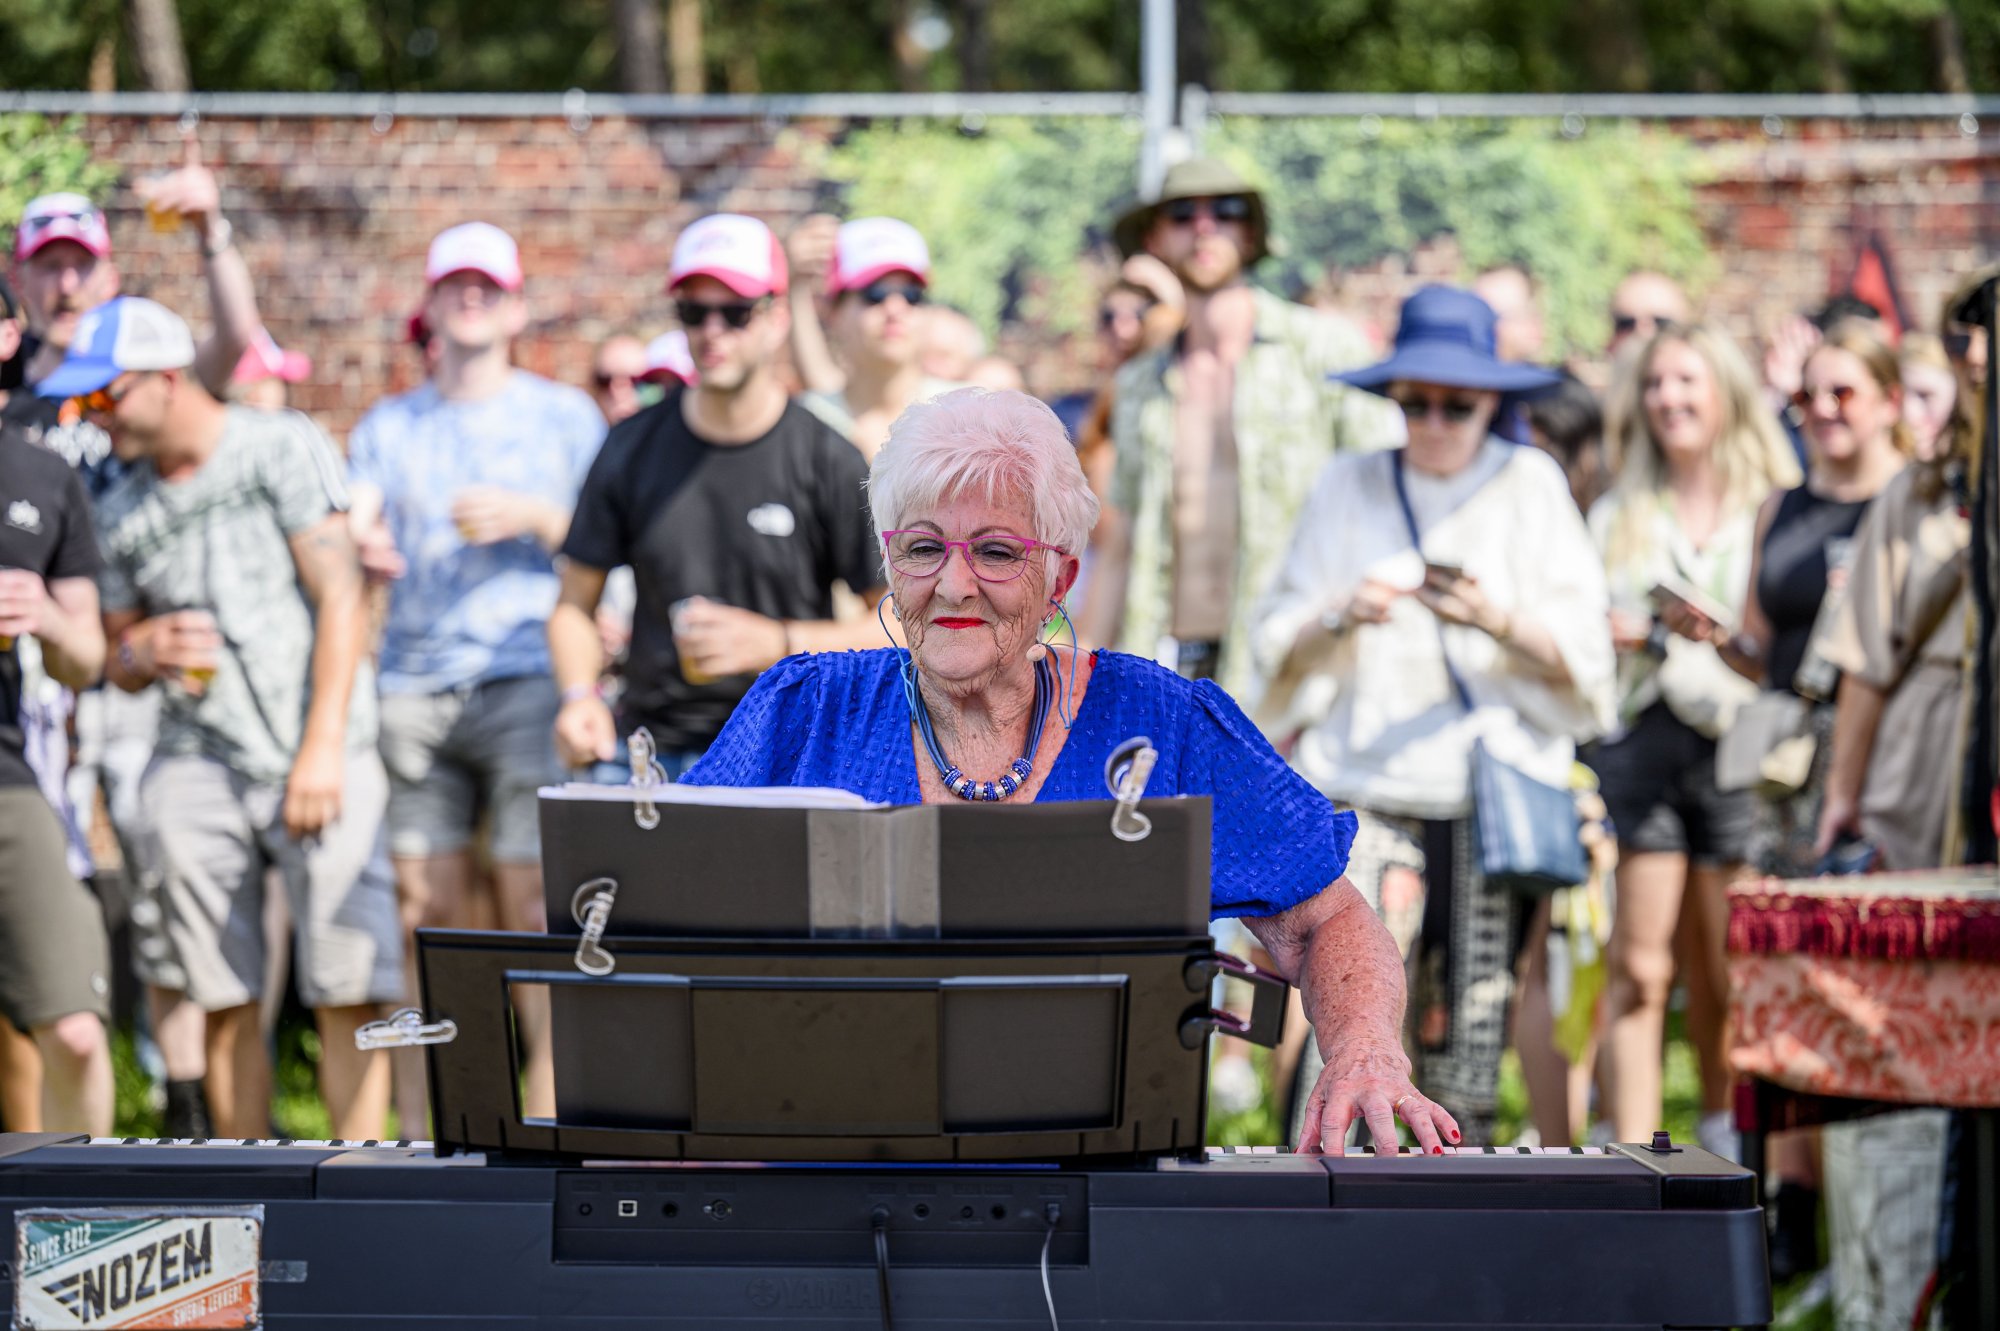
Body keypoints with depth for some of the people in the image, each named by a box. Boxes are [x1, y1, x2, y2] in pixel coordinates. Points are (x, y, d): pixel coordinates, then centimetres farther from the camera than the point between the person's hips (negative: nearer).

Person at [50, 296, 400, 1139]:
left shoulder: (283, 449, 2)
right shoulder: (120, 511, 16)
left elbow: (340, 599, -3)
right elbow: (117, 659, 24)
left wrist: (323, 746, -12)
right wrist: (142, 653, -2)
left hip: (318, 754, -4)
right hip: (197, 763, 4)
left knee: (348, 995, -11)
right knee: (225, 1004, -1)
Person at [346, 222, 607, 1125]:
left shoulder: (565, 416, 12)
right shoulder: (387, 427, 19)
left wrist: (532, 518, -9)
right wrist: (362, 549, -16)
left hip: (528, 684, -2)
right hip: (413, 690, 3)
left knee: (536, 906, -10)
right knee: (422, 912, 0)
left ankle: (551, 1119, -9)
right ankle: (421, 1131, 3)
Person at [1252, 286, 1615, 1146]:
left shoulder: (1530, 485, 7)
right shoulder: (1349, 486, 12)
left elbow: (1583, 650, 2)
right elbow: (1278, 641, 10)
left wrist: (1501, 621, -16)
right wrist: (1342, 614, -10)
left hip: (1494, 778, 0)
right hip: (1366, 781, 0)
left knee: (1470, 1036, -2)